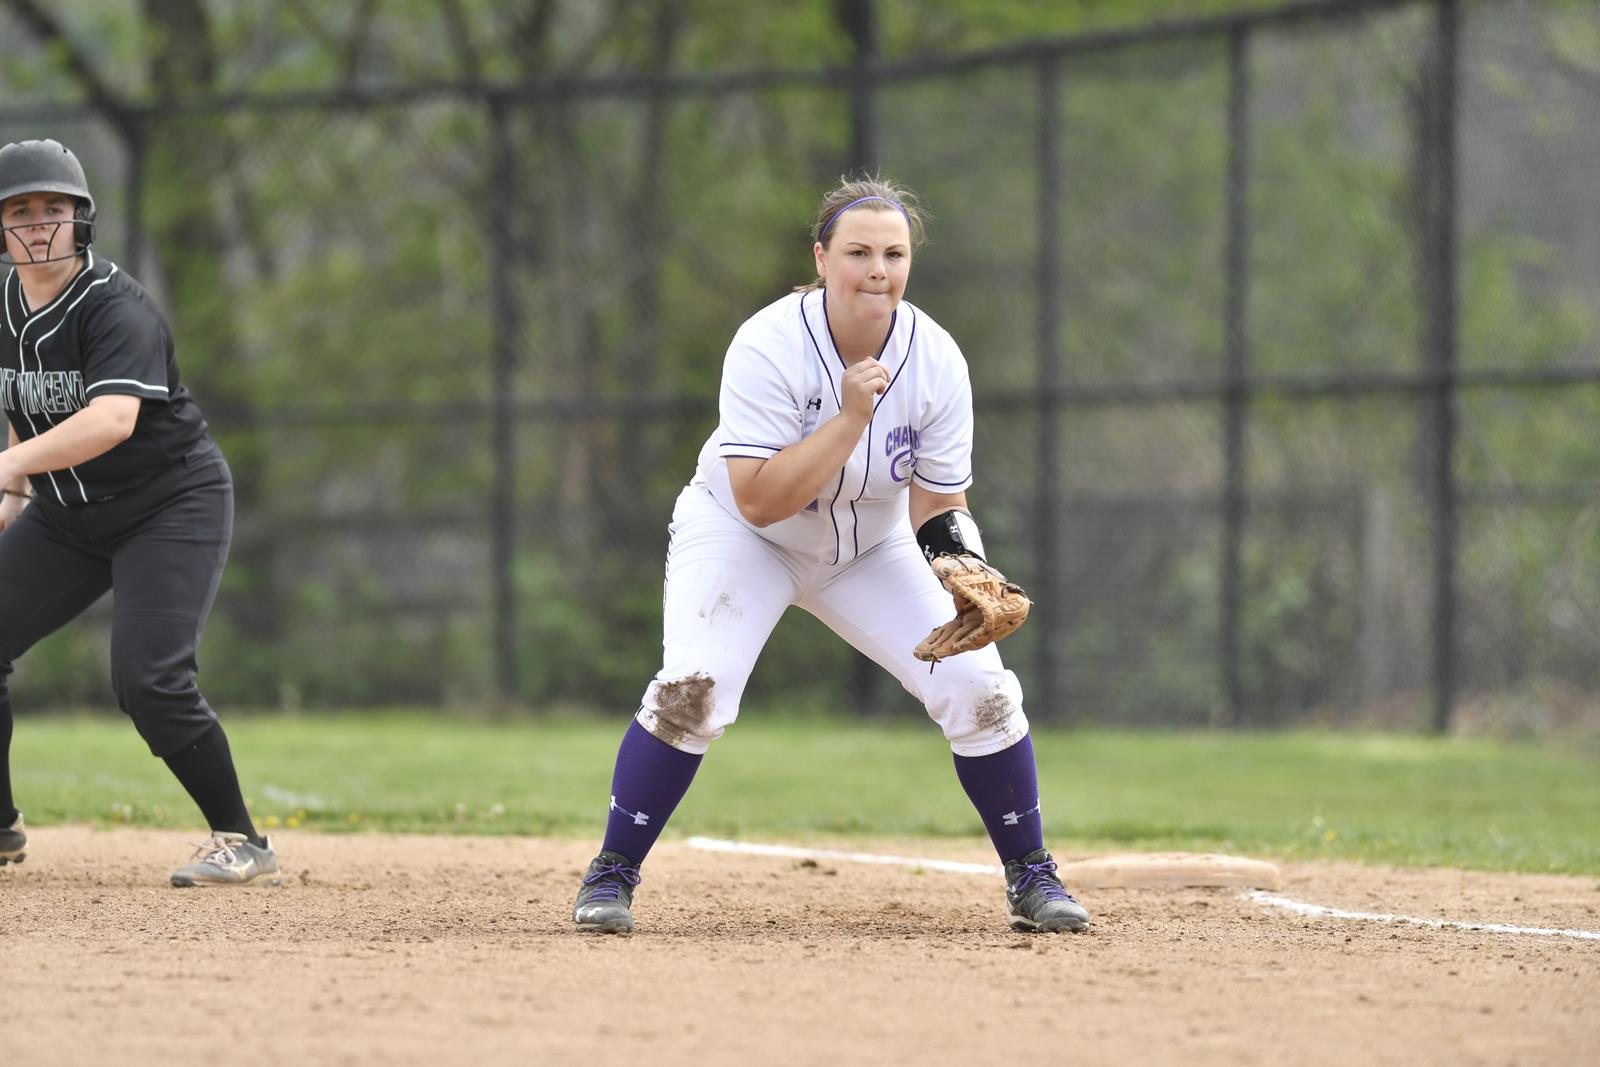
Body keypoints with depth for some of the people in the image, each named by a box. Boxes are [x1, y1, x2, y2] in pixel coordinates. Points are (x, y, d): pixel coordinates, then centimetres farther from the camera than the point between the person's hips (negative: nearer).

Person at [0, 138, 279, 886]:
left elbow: (112, 419, -39)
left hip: (172, 506, -8)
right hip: (67, 518, 8)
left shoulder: (116, 308, -23)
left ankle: (241, 843, -9)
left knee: (146, 677, -22)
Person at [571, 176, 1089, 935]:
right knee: (692, 693, -26)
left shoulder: (937, 361, -19)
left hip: (869, 548, 4)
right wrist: (851, 420, -40)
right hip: (739, 535, -3)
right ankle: (612, 874, -8)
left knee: (978, 688, -9)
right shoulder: (769, 346, -30)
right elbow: (759, 502, -34)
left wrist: (953, 540, -33)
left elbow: (935, 504, -10)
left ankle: (1030, 875, 11)